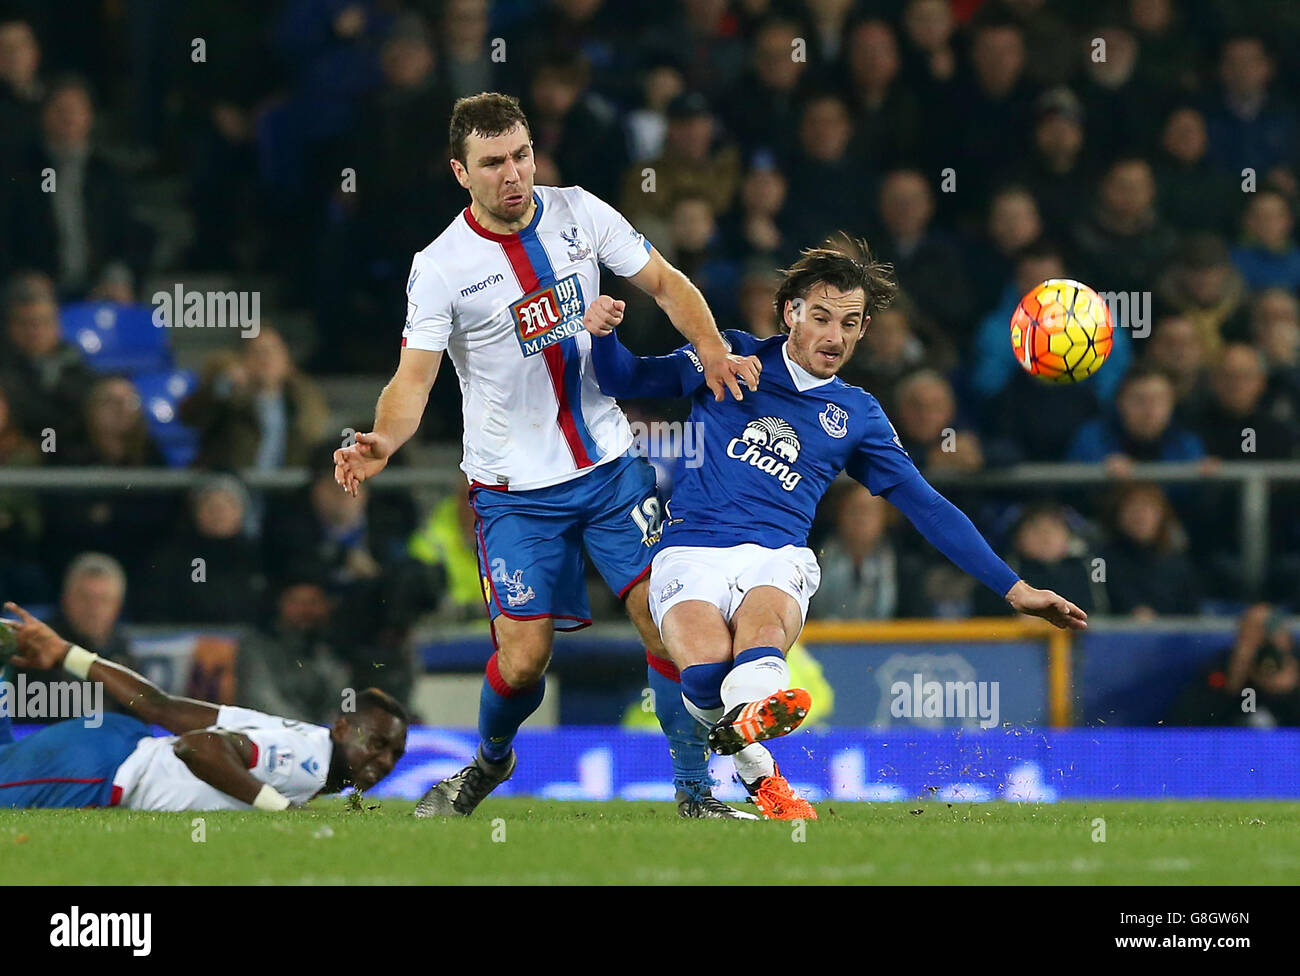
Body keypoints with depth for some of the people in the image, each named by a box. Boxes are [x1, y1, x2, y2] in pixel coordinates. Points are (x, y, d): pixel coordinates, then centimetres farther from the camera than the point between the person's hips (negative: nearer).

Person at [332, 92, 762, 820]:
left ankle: (696, 791, 0)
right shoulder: (441, 267, -11)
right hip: (516, 487, -2)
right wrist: (382, 444, -32)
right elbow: (414, 379, -13)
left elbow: (665, 282, 6)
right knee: (523, 657, -5)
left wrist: (712, 348, -11)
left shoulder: (578, 213, -2)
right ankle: (492, 759, 28)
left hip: (612, 464, 2)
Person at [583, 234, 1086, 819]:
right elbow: (624, 381, 20)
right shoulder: (731, 360, 14)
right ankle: (757, 772, -15)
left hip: (777, 559, 1)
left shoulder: (855, 415, 18)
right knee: (706, 665, -34)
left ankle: (749, 717, -68)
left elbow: (927, 508, 20)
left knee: (761, 638, -38)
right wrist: (603, 335, -5)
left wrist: (1015, 590, 16)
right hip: (690, 554, 0)